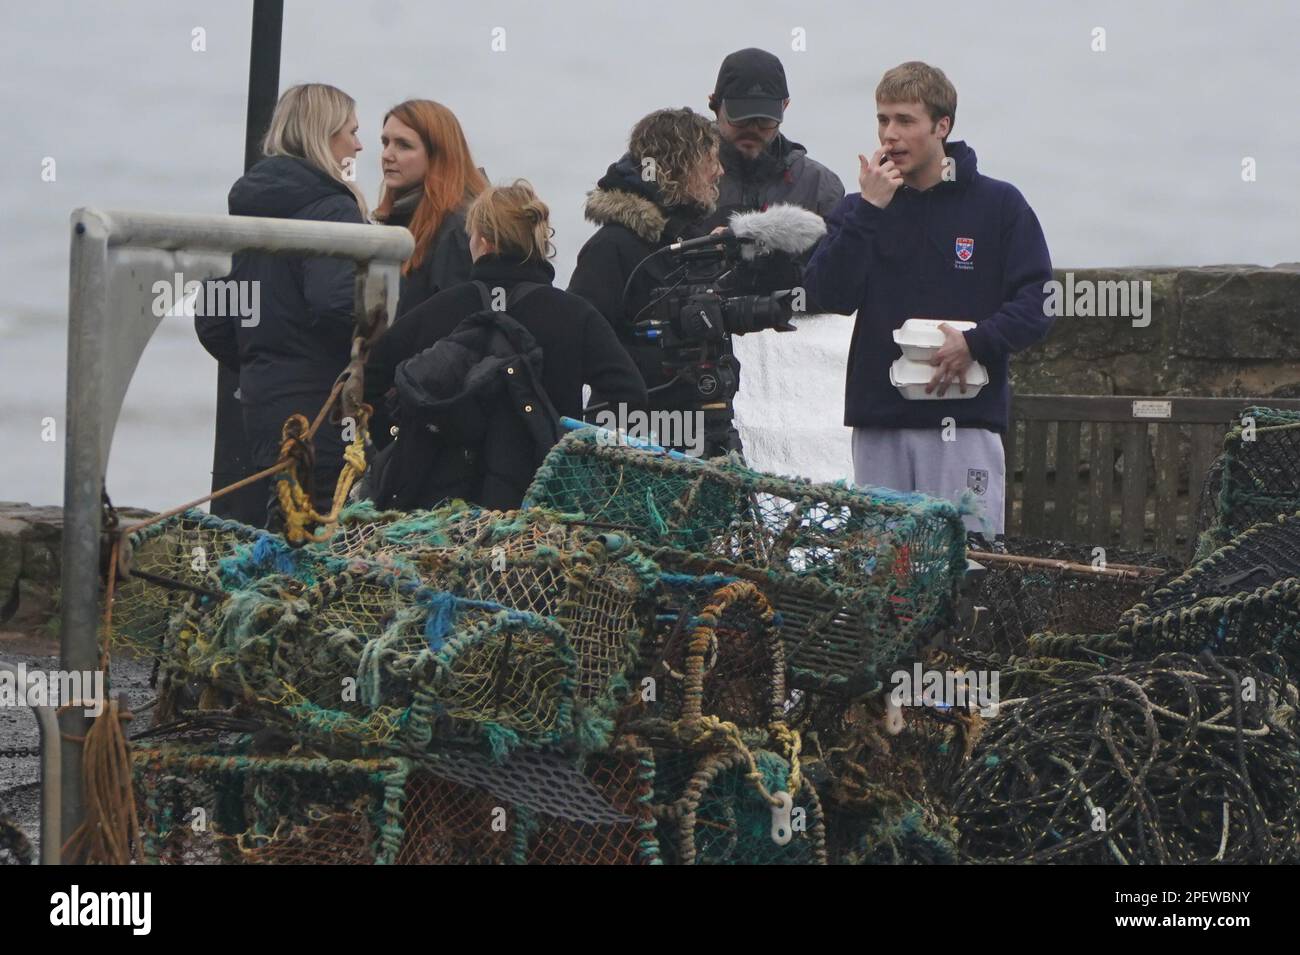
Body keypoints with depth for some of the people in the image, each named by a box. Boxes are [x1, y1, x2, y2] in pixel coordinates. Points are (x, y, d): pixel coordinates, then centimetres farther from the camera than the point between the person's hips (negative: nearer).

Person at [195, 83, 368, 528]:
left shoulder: (248, 207, 15)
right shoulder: (331, 208, -11)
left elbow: (211, 324, 15)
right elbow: (335, 303, -25)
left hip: (260, 399, 9)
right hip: (321, 404, -9)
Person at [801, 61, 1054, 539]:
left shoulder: (999, 205, 4)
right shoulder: (858, 210, 12)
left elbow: (1037, 303, -1)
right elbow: (827, 295, -3)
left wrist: (975, 343, -16)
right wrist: (868, 211, -9)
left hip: (966, 422, -3)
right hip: (878, 423, 3)